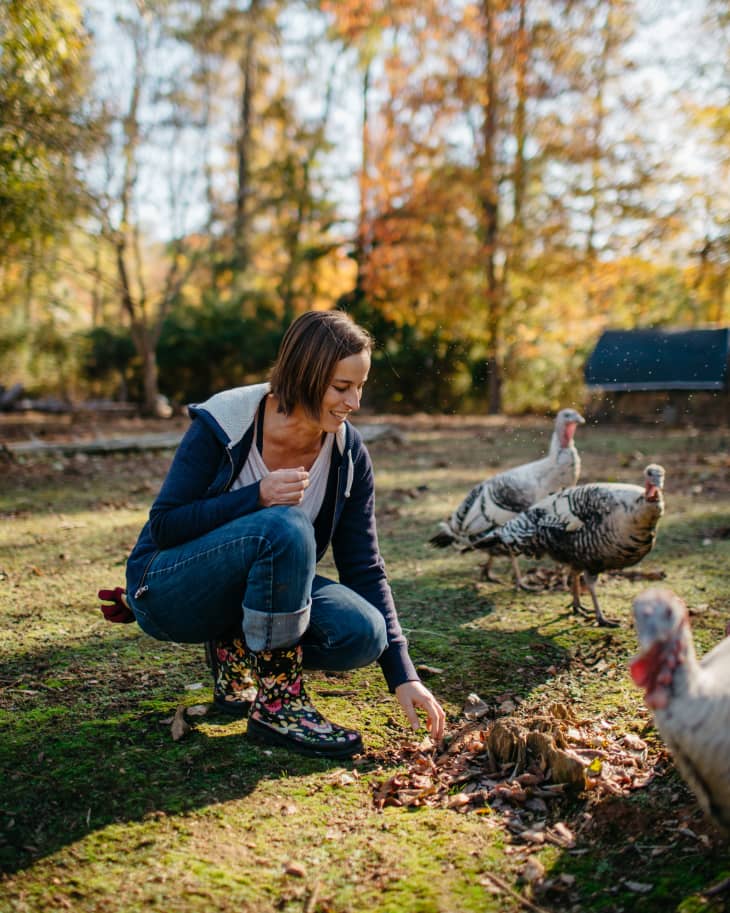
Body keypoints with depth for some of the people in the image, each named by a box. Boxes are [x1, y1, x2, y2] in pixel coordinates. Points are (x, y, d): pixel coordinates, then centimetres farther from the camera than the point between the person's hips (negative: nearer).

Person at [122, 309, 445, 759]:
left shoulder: (348, 453, -9)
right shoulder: (222, 423, -21)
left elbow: (364, 568, -8)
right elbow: (163, 526, -18)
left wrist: (403, 676, -14)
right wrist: (257, 497, -33)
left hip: (256, 592, 5)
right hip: (168, 590, -4)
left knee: (362, 634, -24)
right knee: (285, 527, -34)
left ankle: (237, 648, 3)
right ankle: (277, 707, -22)